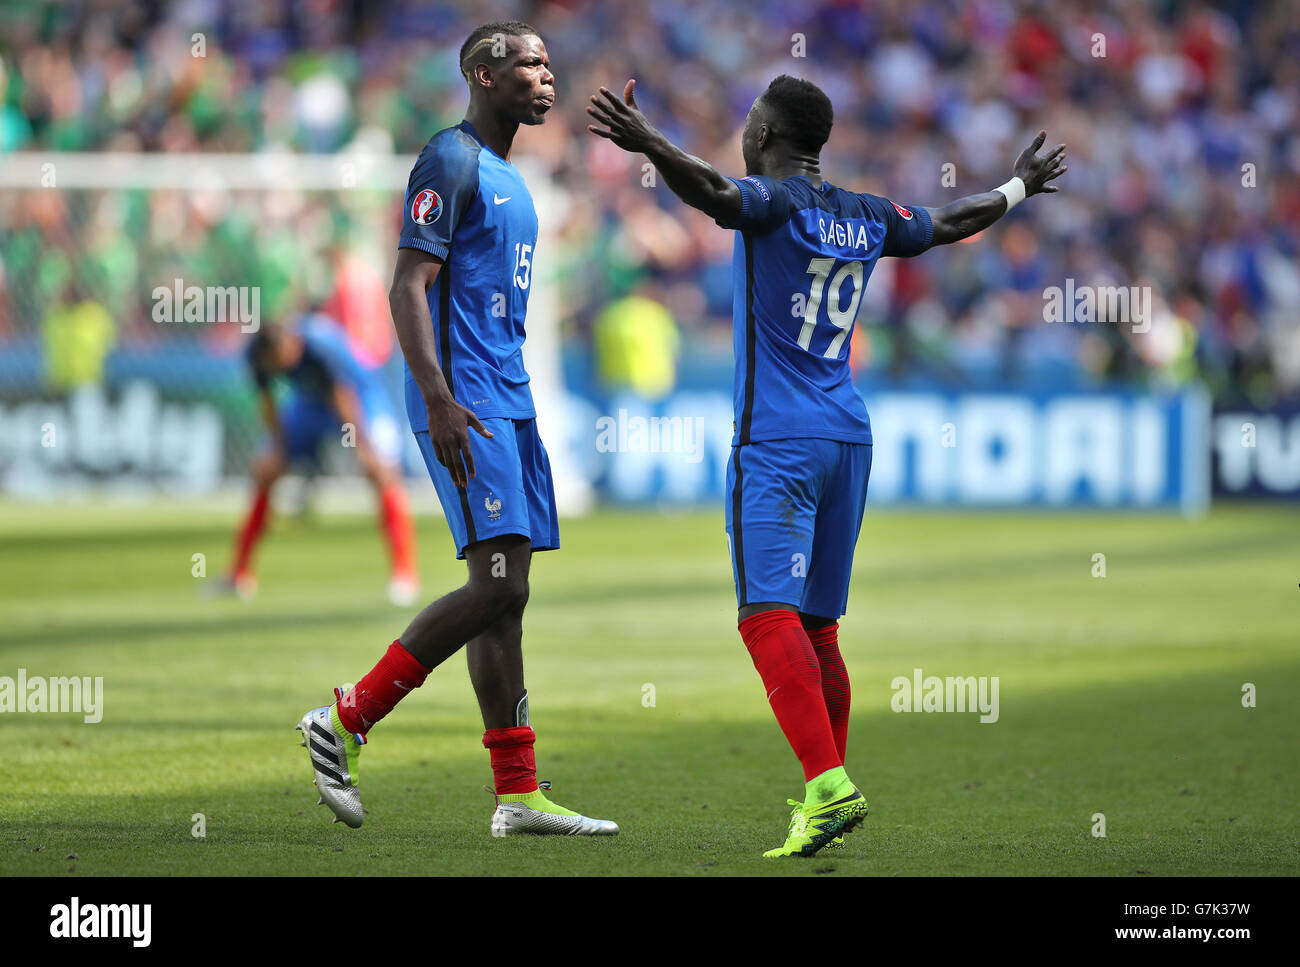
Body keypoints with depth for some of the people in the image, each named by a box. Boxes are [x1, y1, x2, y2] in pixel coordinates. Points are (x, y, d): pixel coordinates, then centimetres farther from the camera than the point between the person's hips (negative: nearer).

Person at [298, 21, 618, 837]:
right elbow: (408, 288, -15)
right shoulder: (452, 162, -7)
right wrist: (439, 399, -24)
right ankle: (346, 721, -8)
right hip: (463, 402, -9)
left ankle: (519, 794, 5)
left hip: (507, 401, 9)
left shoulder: (508, 179, 21)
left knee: (506, 595, 5)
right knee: (498, 587, -16)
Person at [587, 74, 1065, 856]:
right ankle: (826, 797, 19)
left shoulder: (775, 202, -7)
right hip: (848, 437, 7)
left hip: (777, 442, -7)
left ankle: (829, 786, -30)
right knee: (818, 628, 14)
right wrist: (1020, 188, 49)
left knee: (770, 616, -15)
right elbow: (951, 222, 31)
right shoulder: (867, 218, 13)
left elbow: (716, 193, -30)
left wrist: (647, 144, -44)